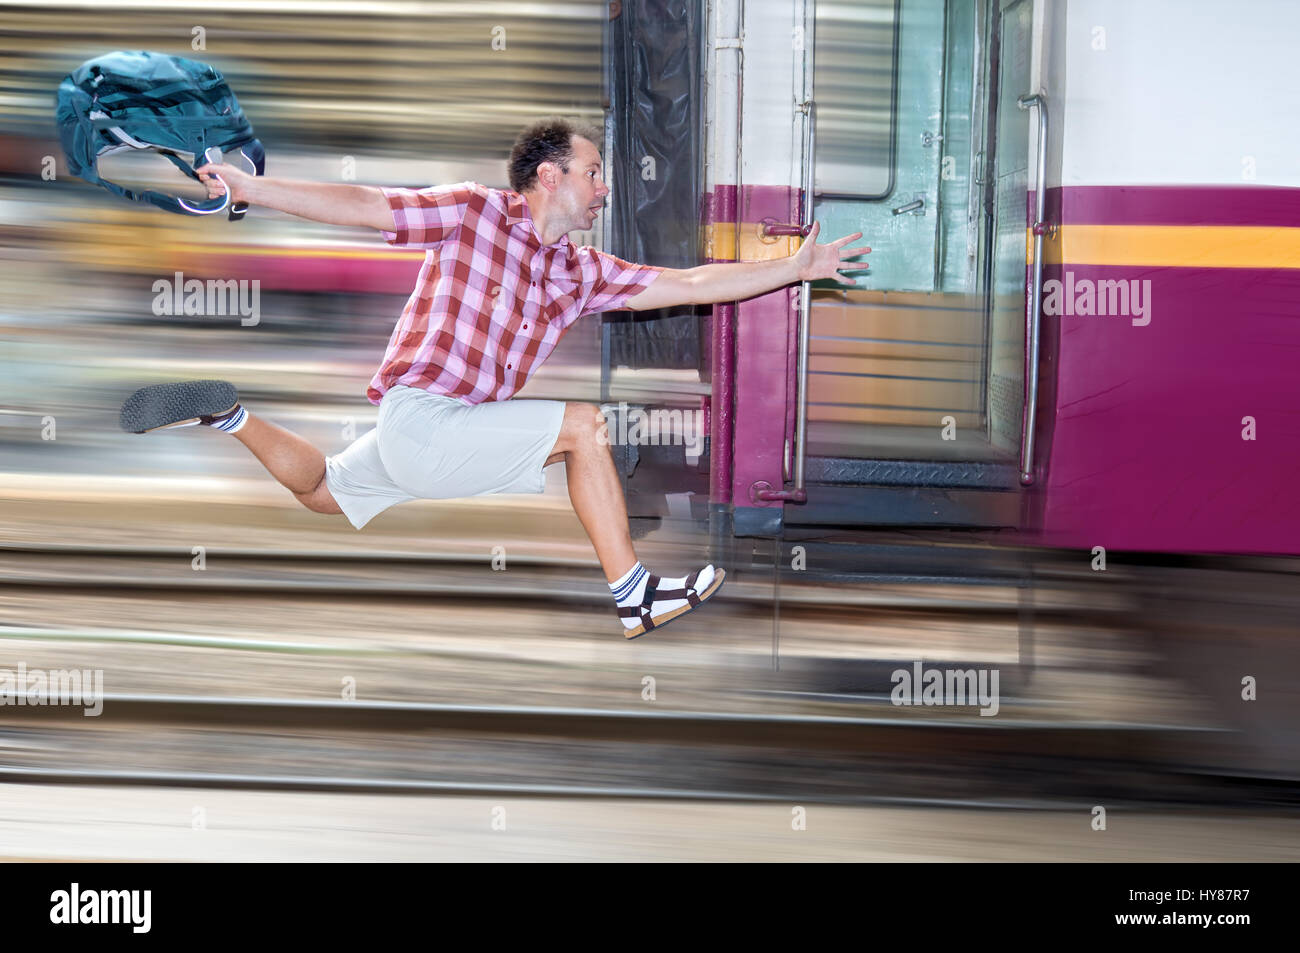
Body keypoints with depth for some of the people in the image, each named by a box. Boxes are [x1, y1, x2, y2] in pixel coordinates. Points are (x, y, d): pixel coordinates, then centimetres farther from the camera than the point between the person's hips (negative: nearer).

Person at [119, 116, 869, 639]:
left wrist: (795, 268, 6)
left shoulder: (581, 270, 12)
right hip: (420, 415, -8)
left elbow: (689, 285, 11)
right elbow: (363, 206, -10)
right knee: (583, 425, -16)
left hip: (460, 431, 8)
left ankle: (228, 414, 29)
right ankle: (635, 597, -12)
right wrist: (247, 189, -18)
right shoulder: (475, 213, -6)